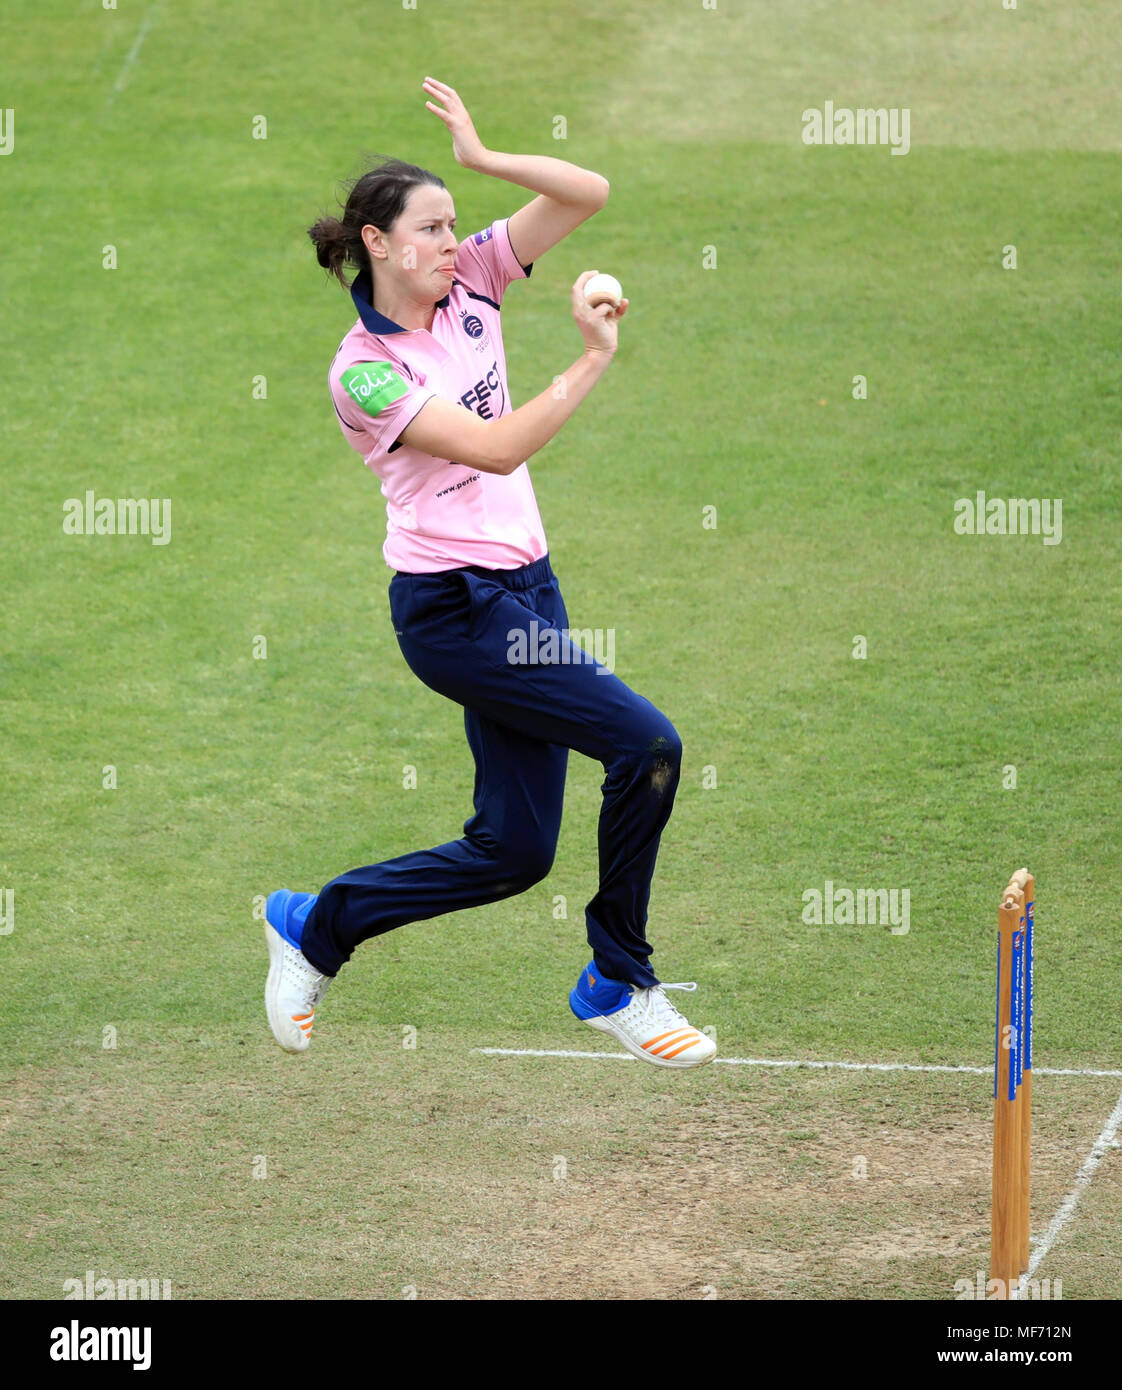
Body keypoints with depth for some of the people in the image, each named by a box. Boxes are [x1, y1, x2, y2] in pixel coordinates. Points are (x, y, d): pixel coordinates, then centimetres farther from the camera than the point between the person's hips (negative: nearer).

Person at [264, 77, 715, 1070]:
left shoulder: (469, 283, 5)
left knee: (512, 850, 8)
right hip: (455, 607, -8)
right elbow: (497, 450, -23)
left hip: (524, 588, 8)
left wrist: (485, 160, -13)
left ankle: (316, 925, 26)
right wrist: (595, 359, -27)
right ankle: (618, 983, -3)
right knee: (645, 742, -17)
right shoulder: (364, 371, -13)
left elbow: (589, 194, 0)